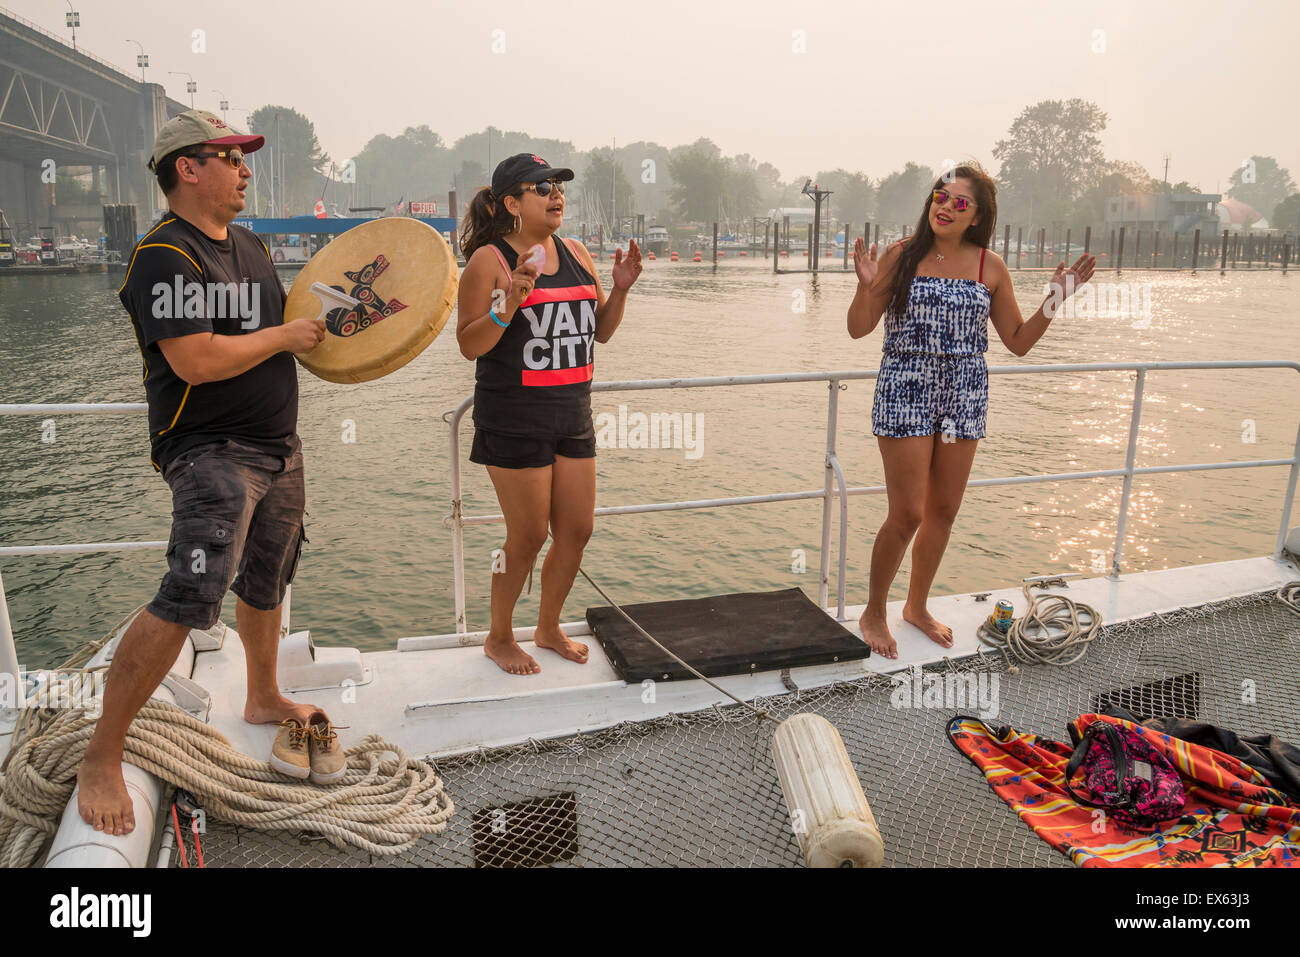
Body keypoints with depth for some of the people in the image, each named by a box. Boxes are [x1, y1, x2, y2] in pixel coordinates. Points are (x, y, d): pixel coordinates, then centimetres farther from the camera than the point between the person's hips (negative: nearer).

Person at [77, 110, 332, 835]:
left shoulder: (251, 246, 15)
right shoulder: (165, 256, -14)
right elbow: (197, 360, -24)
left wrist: (326, 322, 10)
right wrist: (284, 337, -13)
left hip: (279, 448, 9)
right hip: (210, 451, -9)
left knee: (266, 582, 20)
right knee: (191, 598, -20)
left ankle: (264, 698, 41)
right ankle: (101, 761, -5)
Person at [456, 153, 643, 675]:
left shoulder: (576, 254, 11)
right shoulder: (489, 260, -8)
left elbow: (601, 332, 16)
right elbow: (469, 345, -12)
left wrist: (620, 289, 1)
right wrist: (509, 304, -25)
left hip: (572, 413, 7)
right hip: (514, 420, -6)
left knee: (576, 531, 11)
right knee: (528, 538, 1)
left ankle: (548, 628, 33)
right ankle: (499, 637, 24)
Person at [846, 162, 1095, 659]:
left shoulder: (990, 267, 4)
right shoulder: (902, 256, -3)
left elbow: (1018, 341, 9)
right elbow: (858, 328, -3)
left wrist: (1056, 298, -2)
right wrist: (866, 286, -20)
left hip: (964, 396, 4)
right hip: (905, 393, -4)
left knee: (944, 512, 11)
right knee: (908, 513, -6)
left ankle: (917, 606, 32)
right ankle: (873, 613, 15)